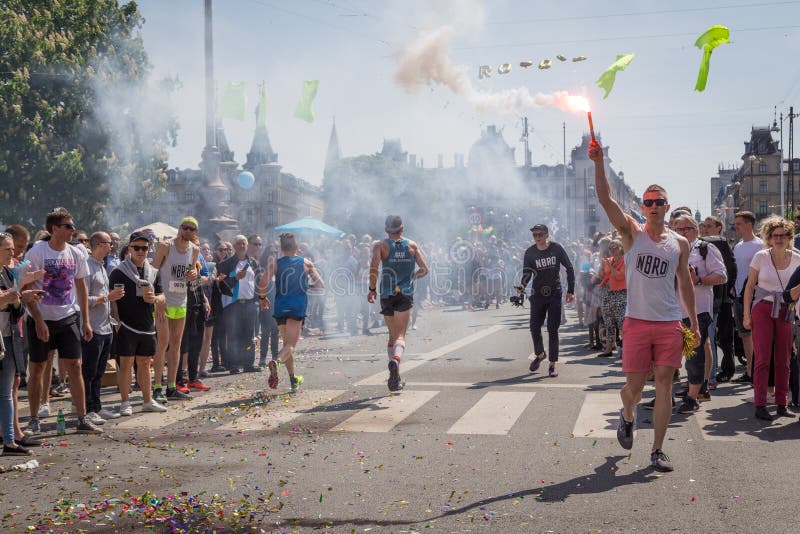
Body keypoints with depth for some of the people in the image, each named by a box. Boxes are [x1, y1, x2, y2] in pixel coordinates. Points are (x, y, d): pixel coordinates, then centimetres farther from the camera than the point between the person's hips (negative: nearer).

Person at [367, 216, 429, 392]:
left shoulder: (380, 245, 0)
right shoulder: (412, 246, 6)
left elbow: (374, 269, -14)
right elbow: (424, 270, 4)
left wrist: (372, 289, -3)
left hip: (387, 294, 0)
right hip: (406, 294, 0)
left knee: (392, 335, 15)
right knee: (400, 335, -7)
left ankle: (395, 377, 13)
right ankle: (396, 360, -39)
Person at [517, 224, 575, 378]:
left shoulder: (557, 248, -4)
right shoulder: (530, 252, -1)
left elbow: (570, 269, 3)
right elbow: (527, 272, -3)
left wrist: (571, 290, -1)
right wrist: (523, 285, -25)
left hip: (555, 294, -2)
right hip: (537, 294, 2)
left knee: (552, 329, -3)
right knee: (534, 327, 0)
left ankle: (553, 364, 4)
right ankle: (540, 354, 28)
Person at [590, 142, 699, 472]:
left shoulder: (679, 243, 8)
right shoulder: (631, 232, 0)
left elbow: (685, 283, 15)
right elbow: (606, 199, -13)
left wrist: (694, 322, 13)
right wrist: (599, 163, -23)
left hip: (670, 324, 2)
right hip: (637, 322, -2)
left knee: (664, 385, 1)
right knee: (634, 385, 3)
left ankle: (657, 451, 10)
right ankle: (627, 417, 39)